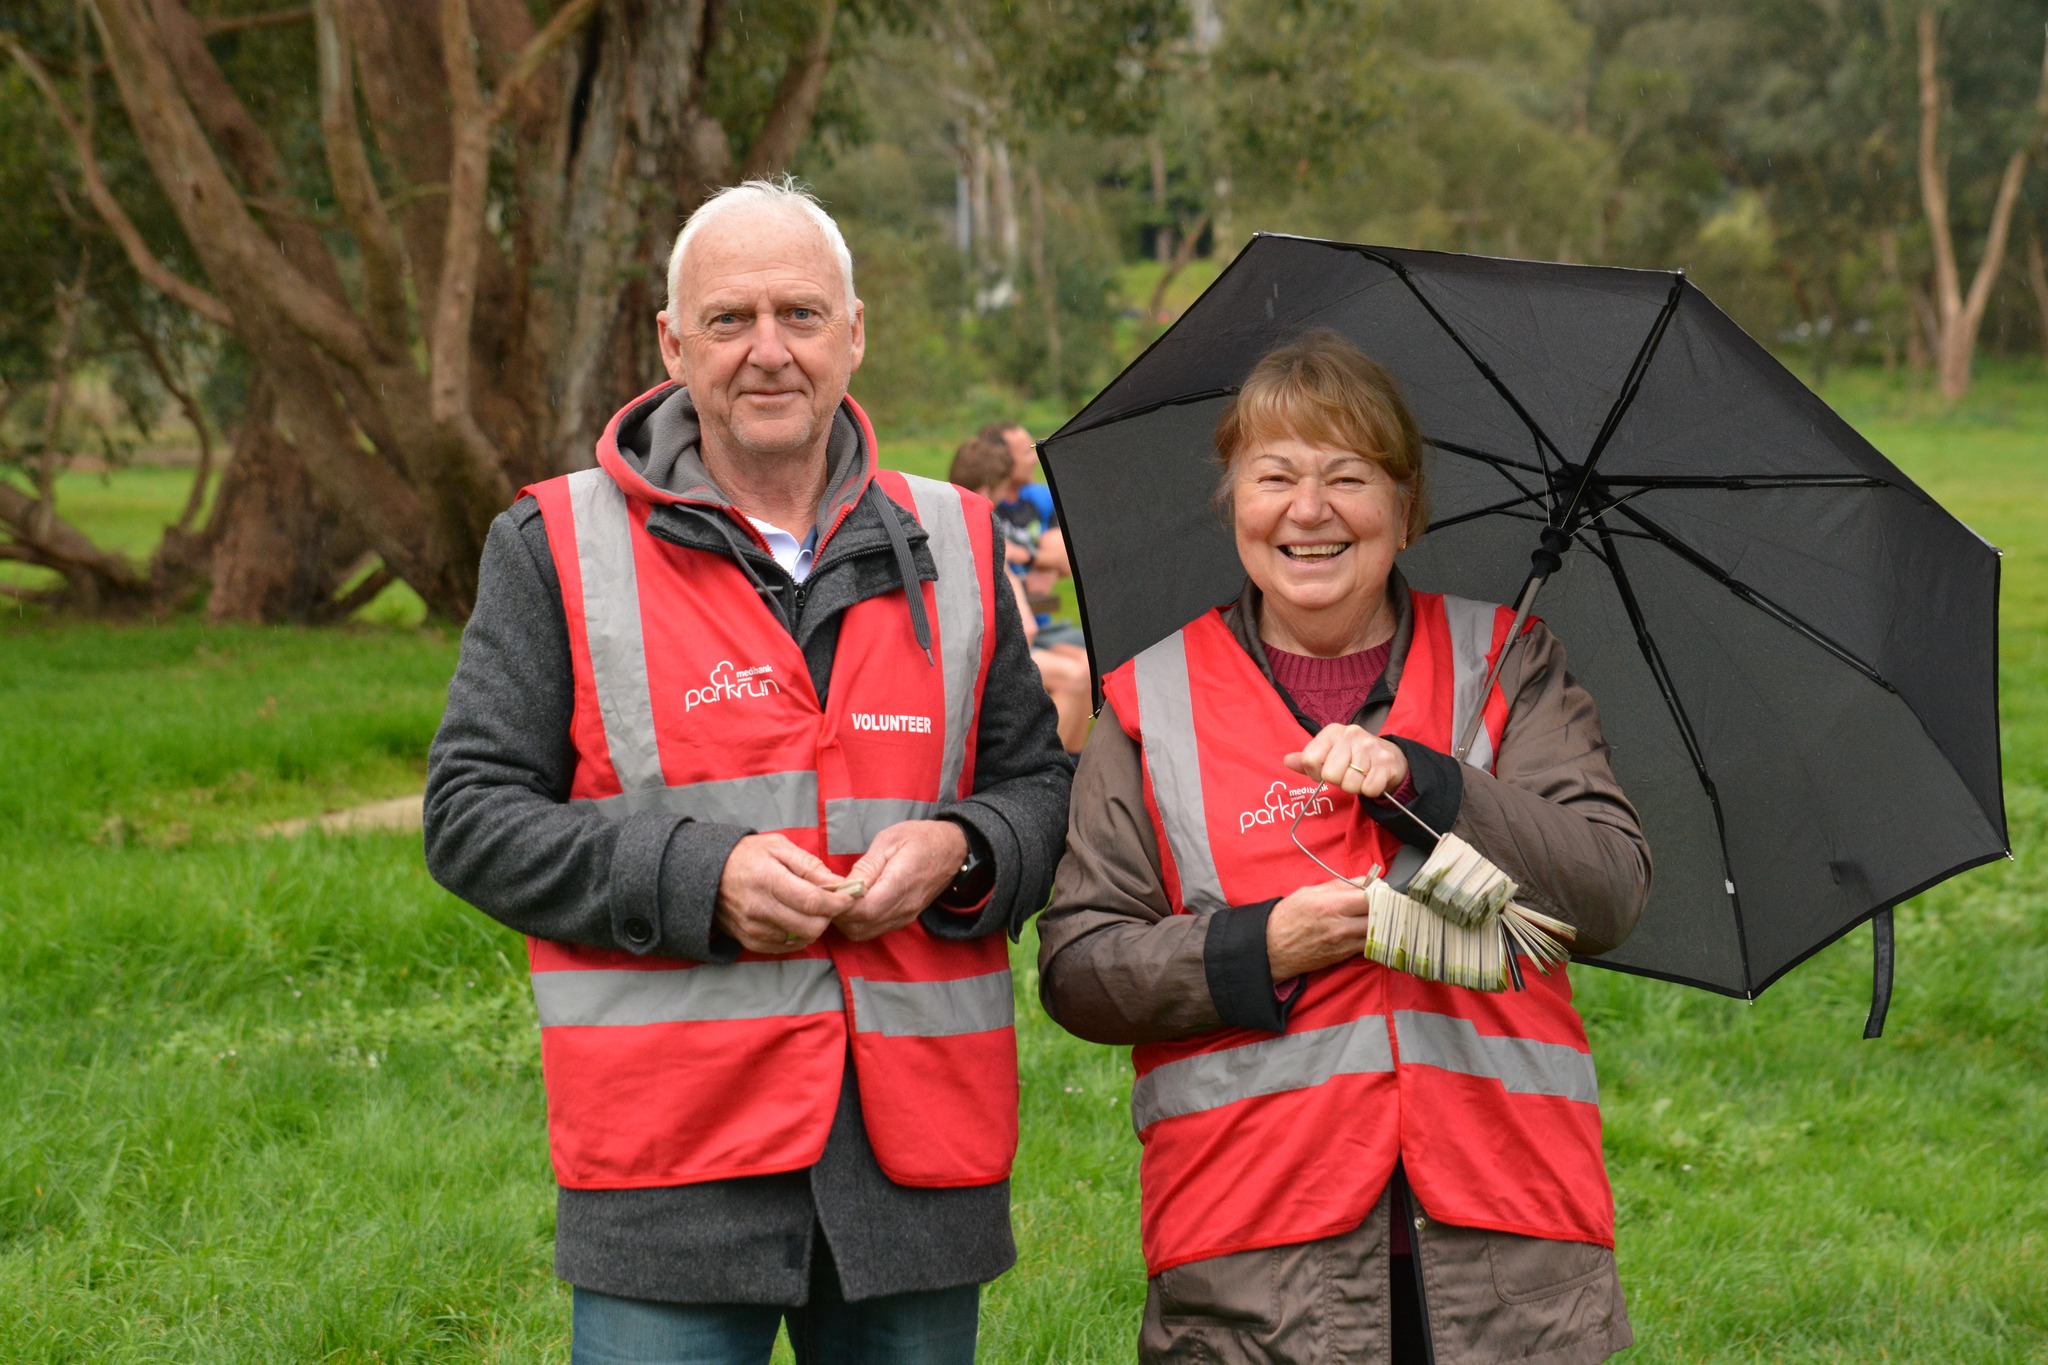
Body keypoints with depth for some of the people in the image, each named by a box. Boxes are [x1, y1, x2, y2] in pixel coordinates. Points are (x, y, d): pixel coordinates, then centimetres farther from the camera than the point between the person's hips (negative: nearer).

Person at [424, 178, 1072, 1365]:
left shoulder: (952, 546, 13)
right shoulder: (563, 551, 4)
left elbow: (1045, 788, 17)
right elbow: (472, 817, 0)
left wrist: (958, 853, -7)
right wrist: (699, 876, -14)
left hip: (919, 1152, 3)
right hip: (672, 1159, -3)